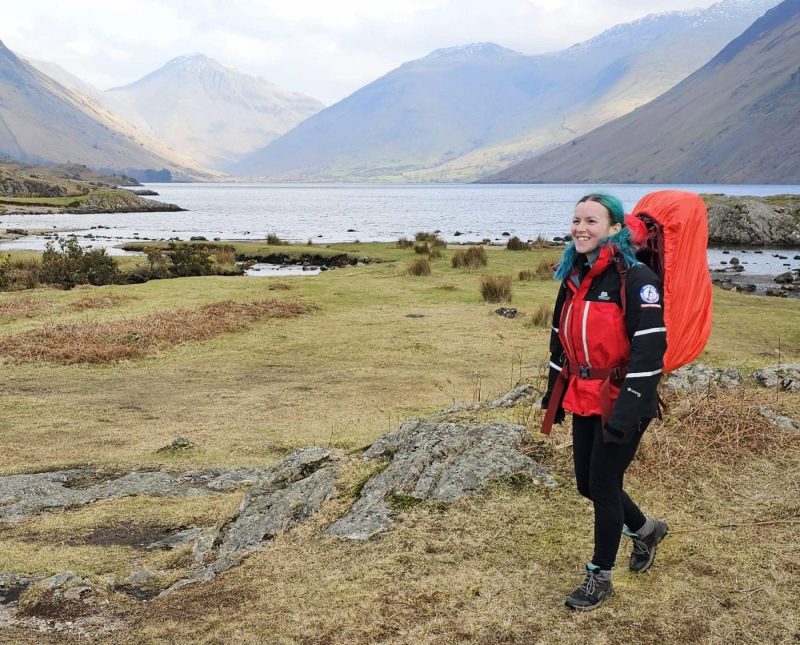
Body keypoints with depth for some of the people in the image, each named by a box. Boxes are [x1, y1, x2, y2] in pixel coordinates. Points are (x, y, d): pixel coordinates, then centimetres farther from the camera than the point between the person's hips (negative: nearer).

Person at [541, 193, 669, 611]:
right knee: (587, 483, 15)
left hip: (621, 400, -8)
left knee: (603, 483, 0)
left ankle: (600, 577, 19)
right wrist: (553, 393, 17)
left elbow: (649, 346, -21)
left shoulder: (635, 278, -16)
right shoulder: (573, 278, 8)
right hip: (584, 400, 8)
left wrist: (629, 409, -25)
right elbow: (561, 339, 16)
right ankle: (645, 529, 42)